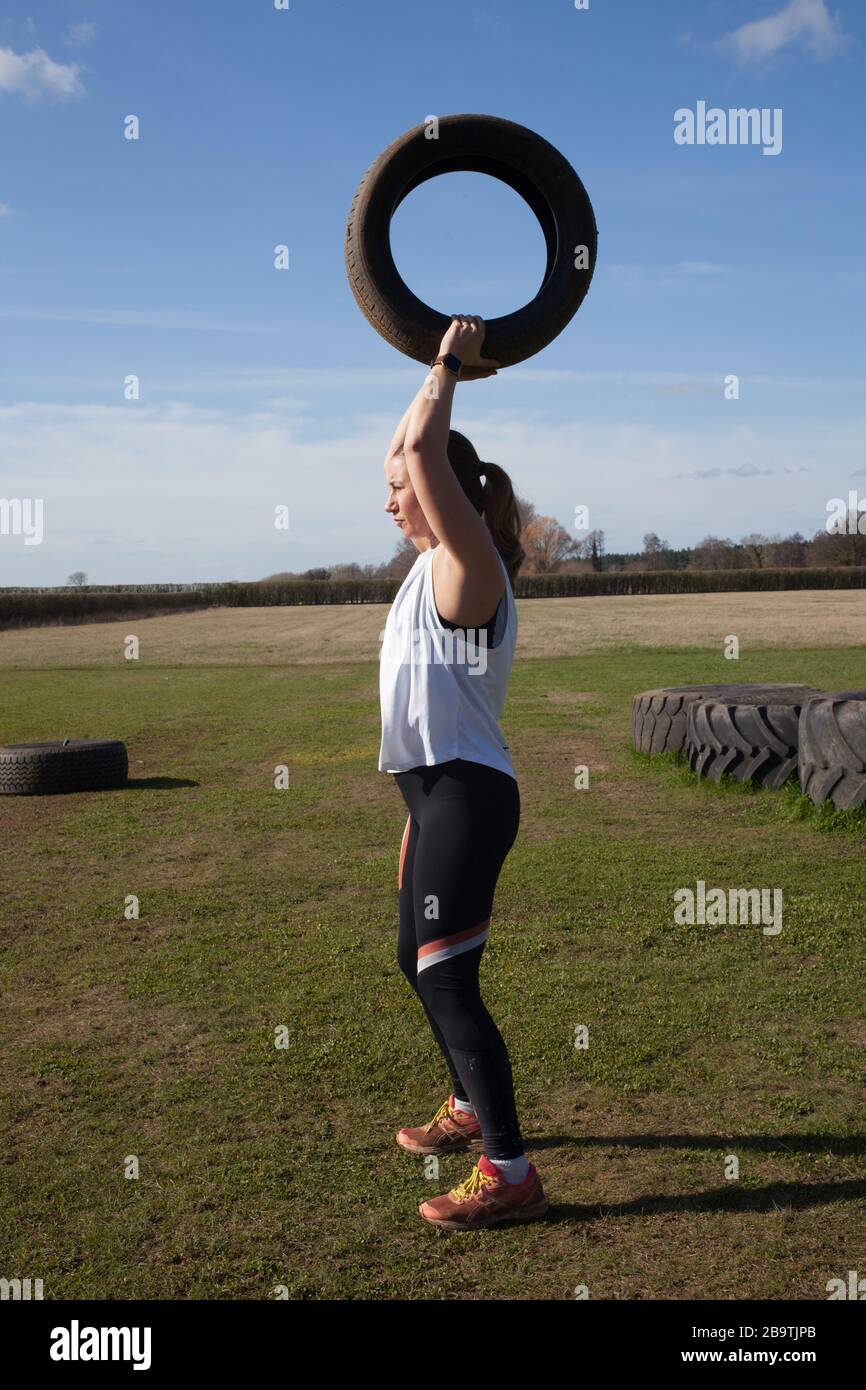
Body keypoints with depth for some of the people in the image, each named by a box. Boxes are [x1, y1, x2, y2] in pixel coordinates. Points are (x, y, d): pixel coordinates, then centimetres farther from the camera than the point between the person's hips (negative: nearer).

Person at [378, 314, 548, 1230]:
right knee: (422, 964, 21)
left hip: (464, 796, -10)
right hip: (437, 791, 10)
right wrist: (444, 370, 21)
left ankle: (509, 1175, -2)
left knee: (448, 979, -9)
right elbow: (408, 453, 25)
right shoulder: (436, 563, 13)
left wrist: (449, 367, -10)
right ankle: (473, 1108, 38)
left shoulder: (468, 563, -13)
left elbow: (421, 449, -25)